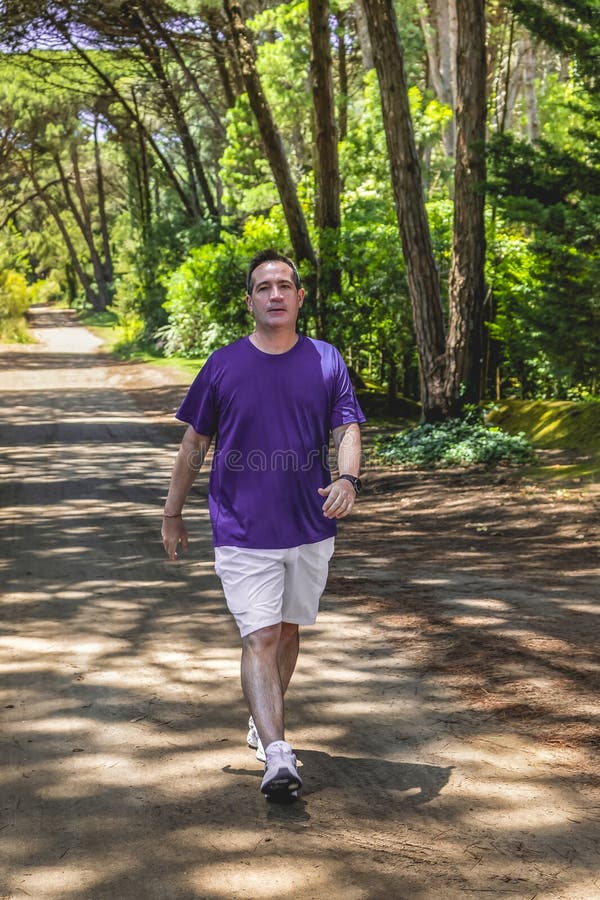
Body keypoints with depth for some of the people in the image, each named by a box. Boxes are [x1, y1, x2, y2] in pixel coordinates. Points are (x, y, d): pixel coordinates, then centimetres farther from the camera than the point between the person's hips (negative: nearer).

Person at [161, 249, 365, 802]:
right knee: (260, 637, -12)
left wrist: (348, 478, -20)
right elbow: (194, 444, 7)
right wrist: (173, 514, 11)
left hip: (310, 527, 3)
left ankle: (263, 724, 36)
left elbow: (348, 428, 2)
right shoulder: (224, 366, -1)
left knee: (288, 630, 16)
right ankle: (277, 755, -20)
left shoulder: (326, 361, 3)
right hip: (243, 530, -3)